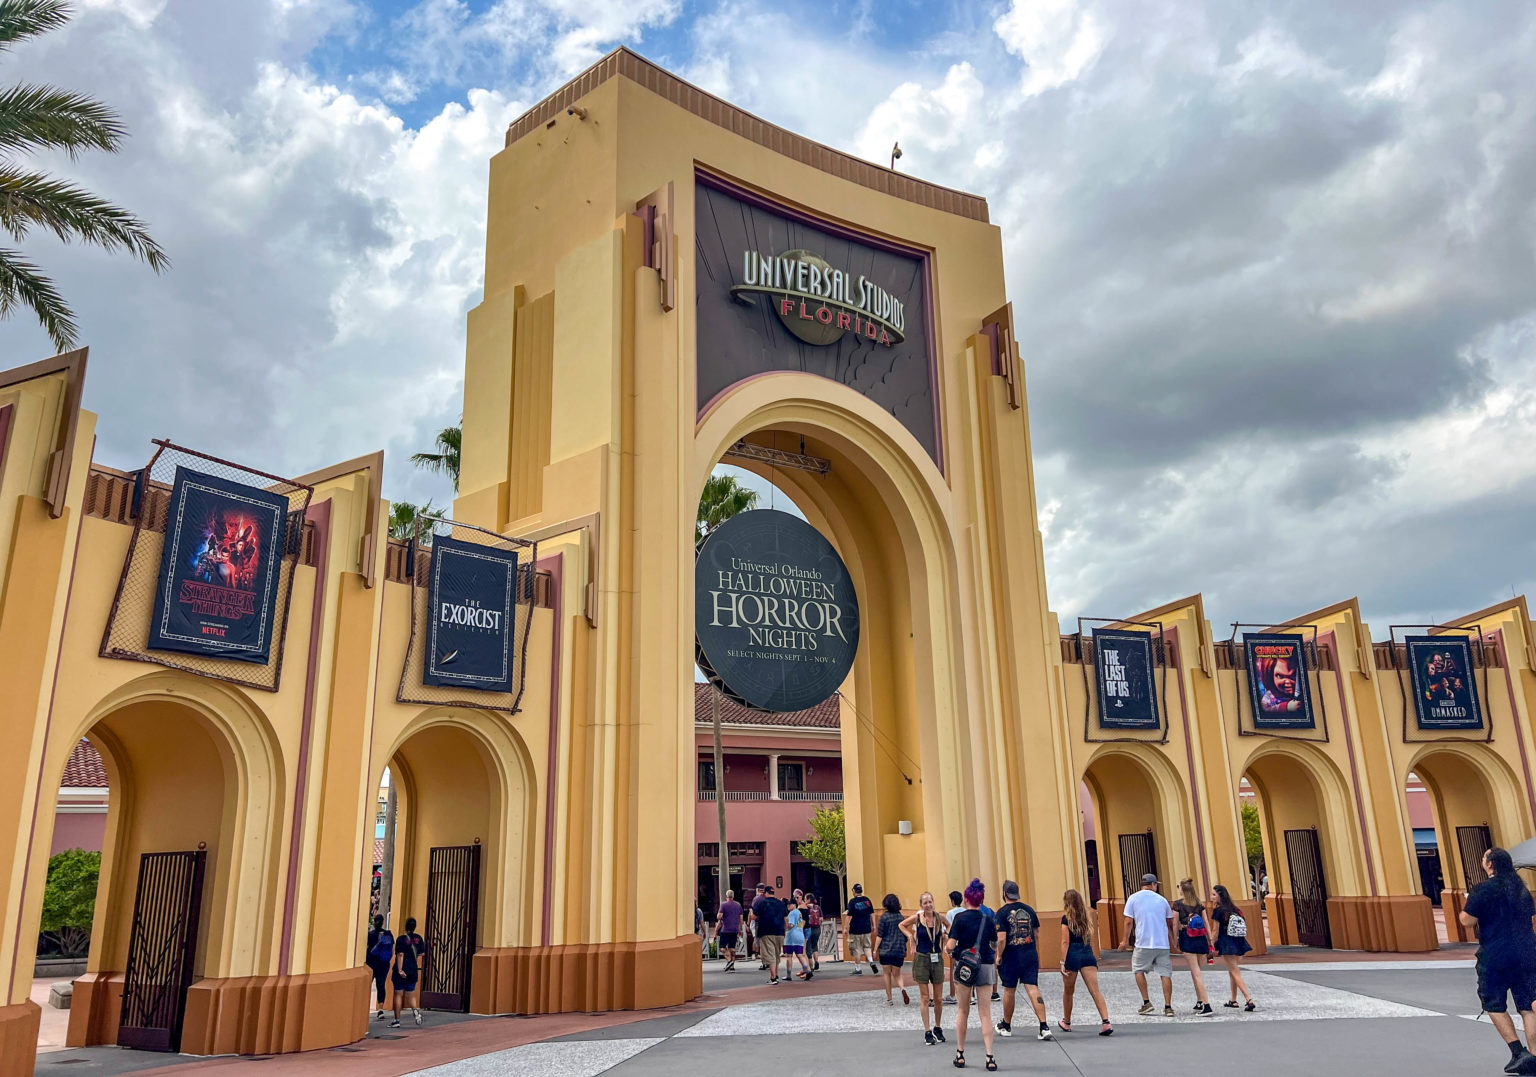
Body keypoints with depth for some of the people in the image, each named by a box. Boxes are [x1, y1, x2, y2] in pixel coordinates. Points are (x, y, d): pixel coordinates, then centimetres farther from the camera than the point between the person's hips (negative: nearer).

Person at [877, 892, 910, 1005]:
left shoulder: (884, 917, -8)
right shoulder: (901, 917, 4)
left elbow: (880, 935, -8)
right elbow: (905, 935, 11)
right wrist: (905, 950, 21)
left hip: (886, 949, -3)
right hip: (899, 950, 3)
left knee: (887, 974, 9)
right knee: (896, 974, 12)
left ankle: (889, 999, 9)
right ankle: (902, 989, -17)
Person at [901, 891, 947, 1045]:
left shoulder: (939, 917, -2)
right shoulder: (917, 918, -6)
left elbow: (948, 925, 22)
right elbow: (902, 925, 11)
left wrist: (945, 933, 5)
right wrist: (910, 936, -1)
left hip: (937, 959, 2)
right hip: (922, 959, -2)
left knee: (937, 998, 7)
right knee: (925, 998, 0)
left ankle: (938, 1028, 25)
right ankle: (927, 1032, 6)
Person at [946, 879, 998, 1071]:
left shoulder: (960, 918, -9)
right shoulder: (989, 919, -1)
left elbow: (951, 945, -13)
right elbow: (995, 946, 7)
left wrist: (947, 949, 9)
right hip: (986, 966, 1)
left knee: (962, 1011, 13)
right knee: (985, 1013, 5)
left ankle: (960, 1055, 19)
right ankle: (989, 1057, -3)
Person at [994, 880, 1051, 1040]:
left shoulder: (1002, 912, -11)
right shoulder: (1029, 910, 5)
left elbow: (1001, 939, -18)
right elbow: (1037, 934, 12)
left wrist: (999, 956, -4)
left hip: (1011, 957, -3)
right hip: (1030, 955, 4)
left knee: (1009, 991, 11)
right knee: (1033, 989, 0)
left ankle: (1006, 1026, 27)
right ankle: (1044, 1027, -11)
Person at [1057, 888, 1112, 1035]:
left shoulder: (1066, 918, -6)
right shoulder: (1085, 917, 11)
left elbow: (1065, 942, -10)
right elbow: (1090, 940, 15)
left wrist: (1063, 962, -9)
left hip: (1072, 955, -4)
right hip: (1087, 954, 4)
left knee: (1068, 991, 15)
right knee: (1095, 991, -5)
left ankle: (1066, 1022, 30)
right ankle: (1106, 1022, -21)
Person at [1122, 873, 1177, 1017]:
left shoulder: (1133, 898, 3)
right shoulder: (1162, 899, 9)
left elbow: (1129, 922, -1)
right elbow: (1170, 923, 16)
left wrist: (1126, 940, 7)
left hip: (1143, 943, -2)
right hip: (1163, 943, 2)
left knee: (1138, 970, 15)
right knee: (1165, 974, 6)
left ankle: (1146, 1002, 10)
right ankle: (1168, 1007, 3)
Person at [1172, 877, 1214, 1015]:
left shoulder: (1178, 904, -3)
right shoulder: (1199, 904, 9)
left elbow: (1176, 926, -4)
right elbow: (1206, 924, 7)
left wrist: (1176, 944, 2)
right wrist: (1210, 942, 12)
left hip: (1187, 940, -5)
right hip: (1201, 940, 5)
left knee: (1196, 973, -6)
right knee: (1197, 972, 18)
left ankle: (1206, 1005, -14)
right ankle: (1199, 1002, 23)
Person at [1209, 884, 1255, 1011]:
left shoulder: (1218, 911, -12)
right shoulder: (1233, 909, 8)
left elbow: (1216, 931, -9)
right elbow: (1243, 925, 11)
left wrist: (1213, 946, 1)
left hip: (1226, 943, -8)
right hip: (1238, 943, 8)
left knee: (1235, 973, -5)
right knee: (1232, 971, 18)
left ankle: (1249, 1000, -15)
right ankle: (1233, 1000, 25)